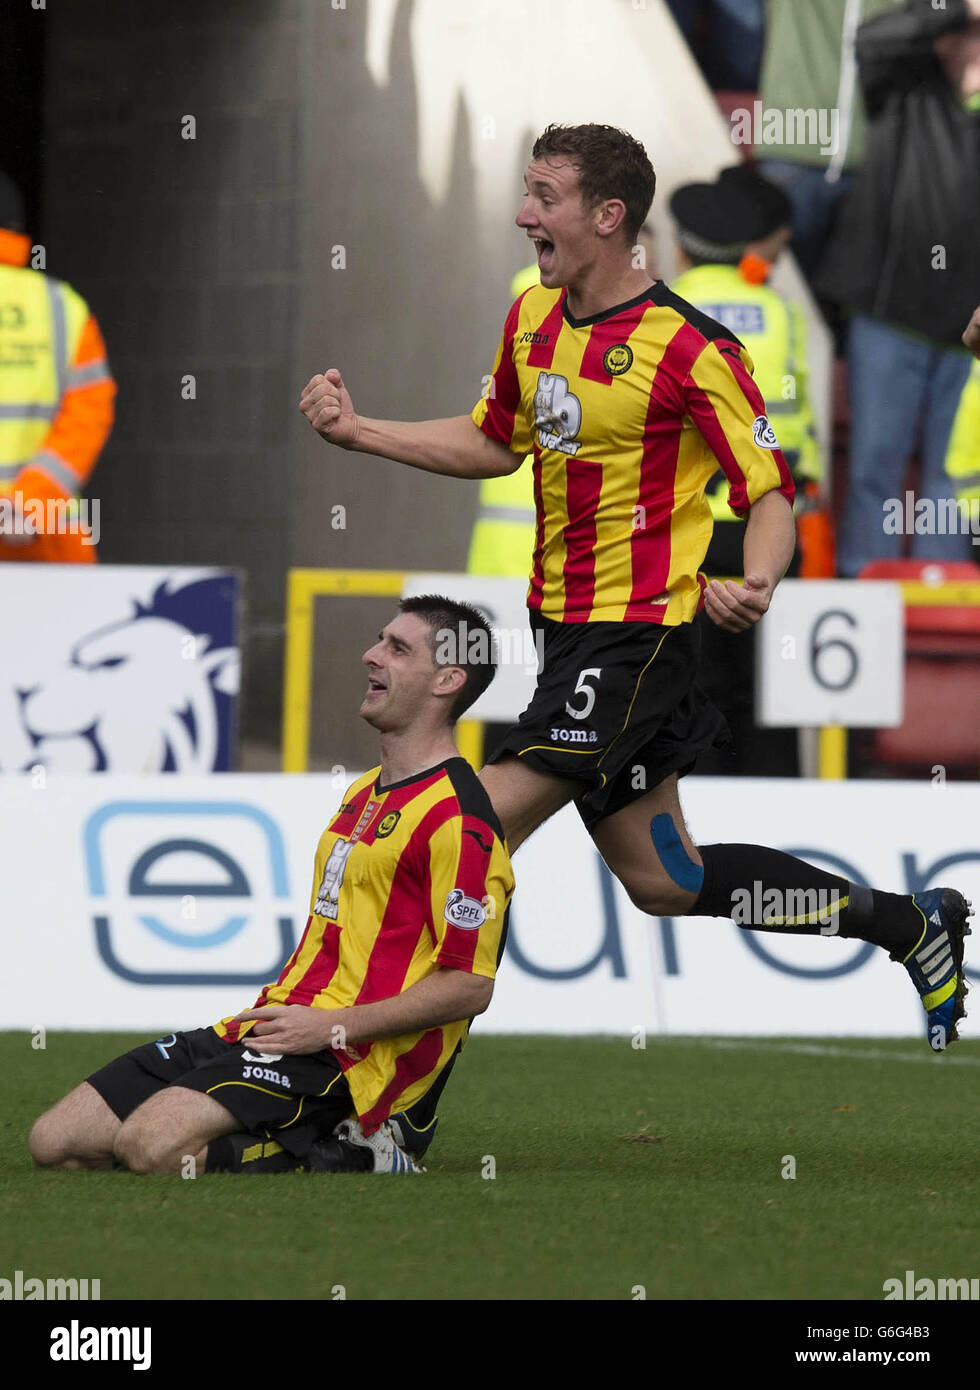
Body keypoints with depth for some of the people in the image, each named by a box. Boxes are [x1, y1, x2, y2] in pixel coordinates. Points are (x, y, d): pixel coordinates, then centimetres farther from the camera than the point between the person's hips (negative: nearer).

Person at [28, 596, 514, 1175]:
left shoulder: (457, 821, -11)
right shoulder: (366, 792, 22)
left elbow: (471, 986, -17)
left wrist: (333, 1027, -18)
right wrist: (275, 1010, 15)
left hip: (342, 1061, -10)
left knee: (151, 1144, -31)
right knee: (56, 1142, -2)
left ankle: (355, 1159, -13)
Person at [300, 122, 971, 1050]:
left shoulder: (691, 349, -16)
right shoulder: (532, 318, 8)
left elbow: (770, 491, -13)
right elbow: (495, 443, 23)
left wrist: (755, 585, -33)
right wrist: (358, 432, 12)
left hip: (638, 631, -8)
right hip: (566, 624, 8)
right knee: (660, 879, 13)